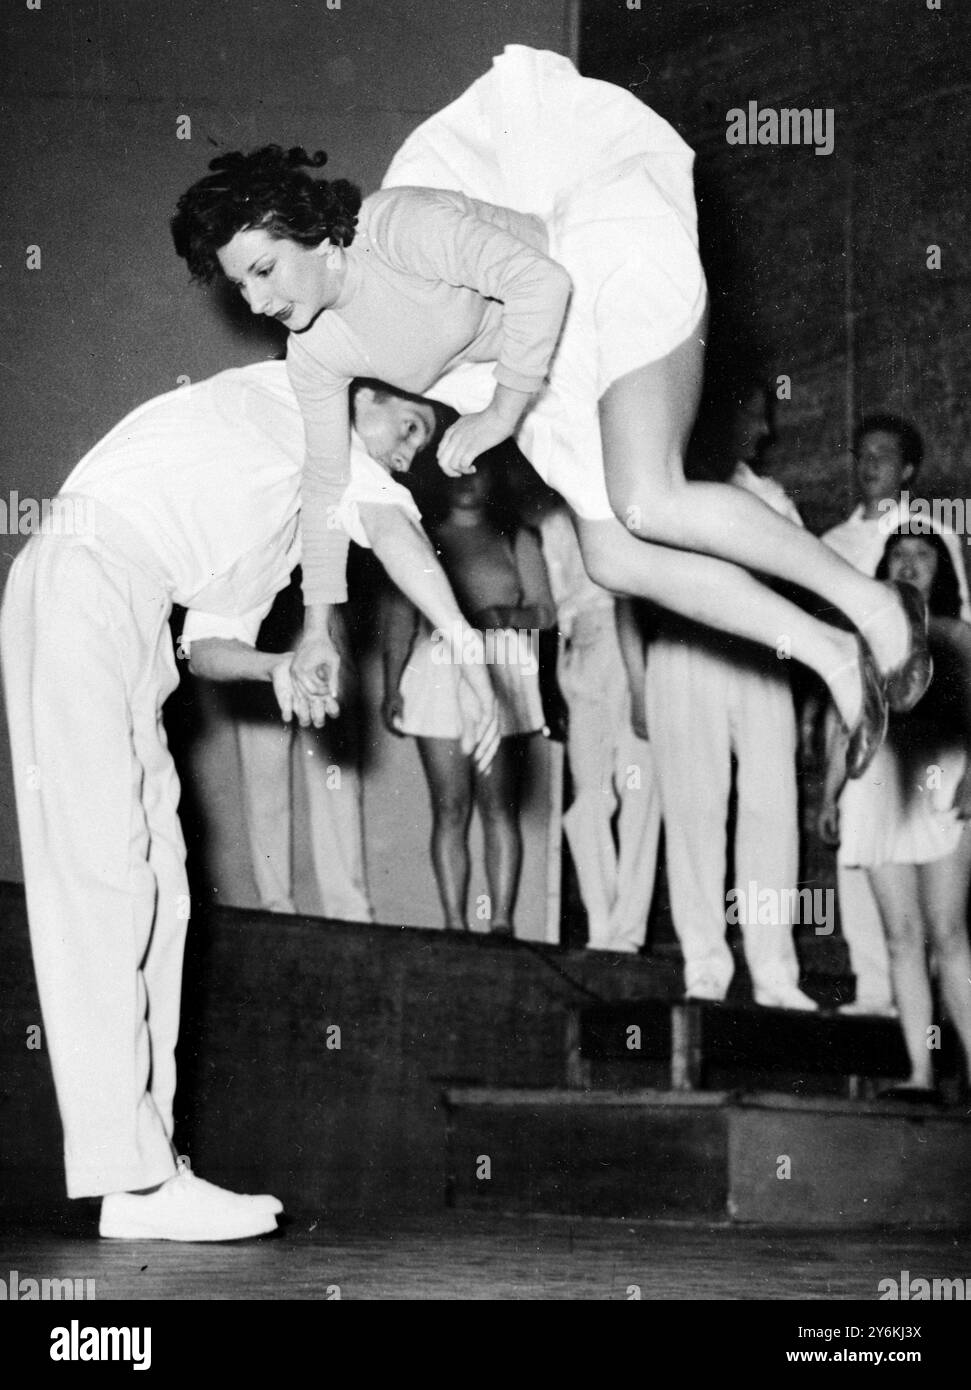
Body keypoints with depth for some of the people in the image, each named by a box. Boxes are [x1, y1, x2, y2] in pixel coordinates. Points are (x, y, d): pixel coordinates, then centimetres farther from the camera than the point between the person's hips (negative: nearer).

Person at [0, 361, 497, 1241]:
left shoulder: (295, 512, 29)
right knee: (102, 872, -14)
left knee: (154, 886, 3)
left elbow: (207, 645, 21)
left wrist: (277, 667, 1)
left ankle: (144, 1169, 0)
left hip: (126, 618, 9)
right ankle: (134, 1181, -17)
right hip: (87, 576, -9)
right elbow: (392, 529, -10)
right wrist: (473, 658, -14)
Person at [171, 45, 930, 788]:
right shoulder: (314, 353, -4)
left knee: (647, 504, -26)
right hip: (561, 360, 8)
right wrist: (318, 625, 12)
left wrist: (502, 411, -26)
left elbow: (542, 282, -34)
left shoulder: (396, 224, -29)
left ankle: (874, 604, -13)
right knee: (616, 560, -5)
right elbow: (325, 477, 8)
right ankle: (834, 656, 2)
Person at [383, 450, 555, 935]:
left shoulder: (516, 540, 15)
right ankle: (454, 922, -2)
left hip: (503, 671, 0)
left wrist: (504, 615, -11)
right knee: (449, 807, -3)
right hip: (438, 671, 1)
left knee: (498, 803, -8)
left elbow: (545, 611, 10)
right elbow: (401, 618, 12)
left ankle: (501, 920, -9)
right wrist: (392, 687, 4)